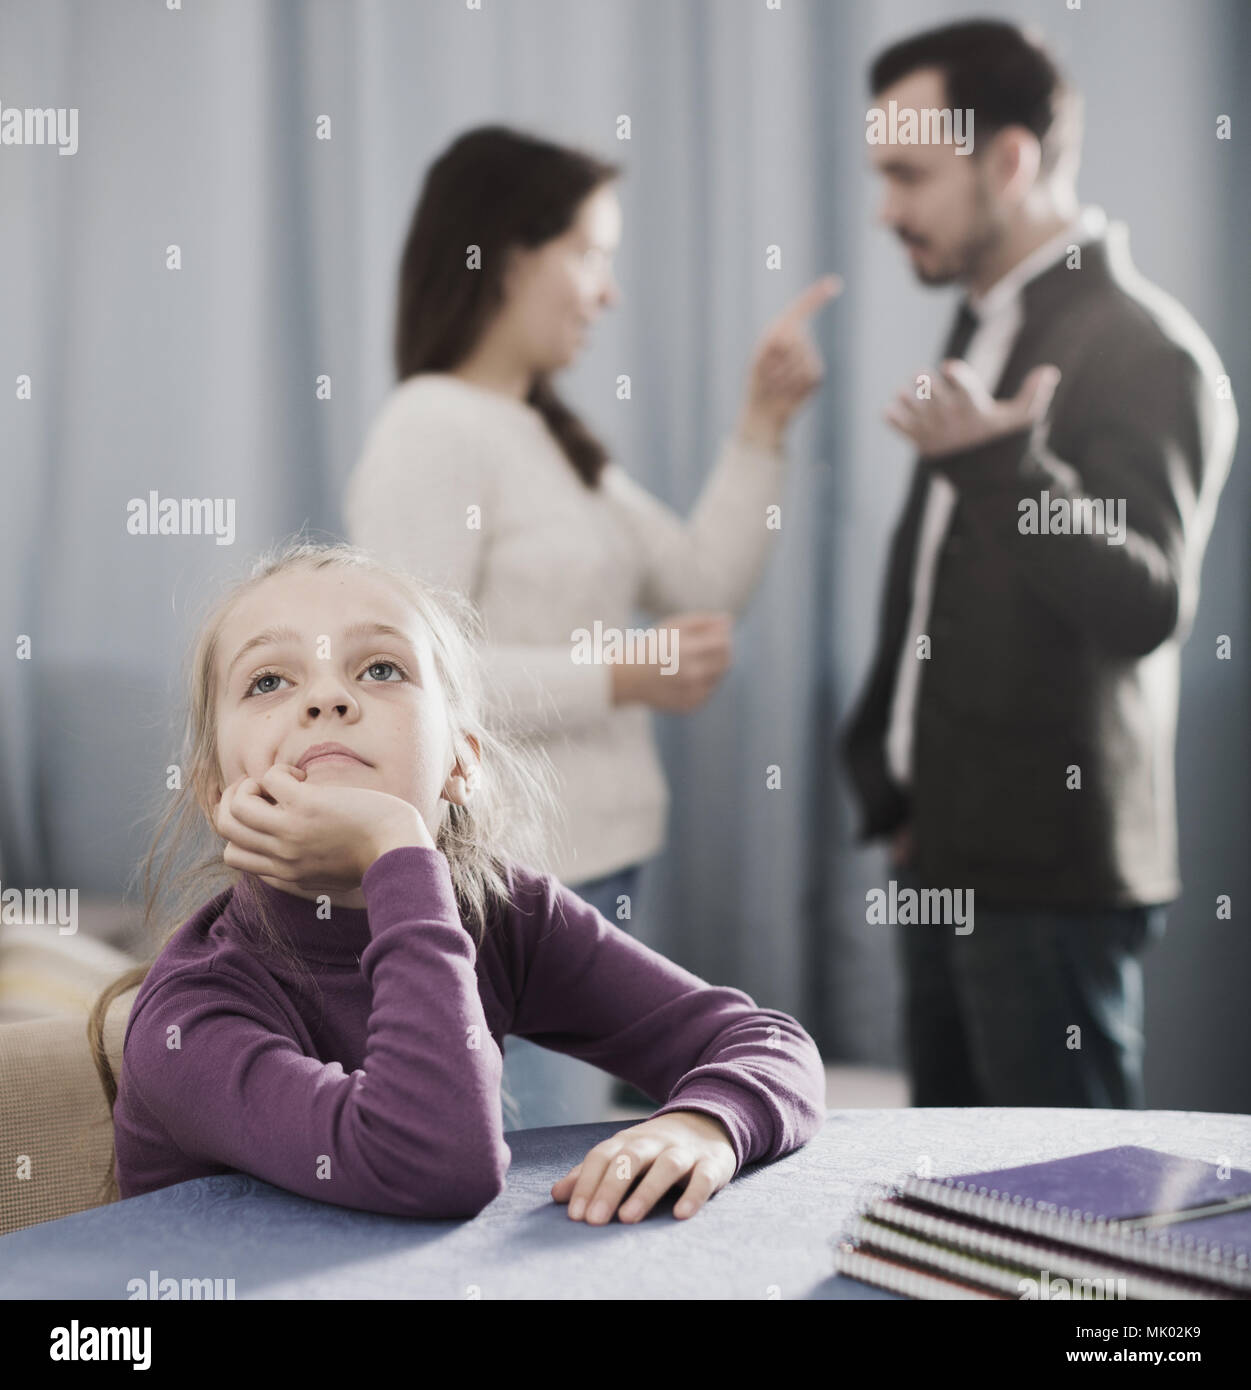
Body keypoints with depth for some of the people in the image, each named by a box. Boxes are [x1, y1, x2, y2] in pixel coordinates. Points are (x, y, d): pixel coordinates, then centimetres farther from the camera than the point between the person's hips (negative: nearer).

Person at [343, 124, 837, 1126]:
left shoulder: (554, 440, 16)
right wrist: (622, 679, -19)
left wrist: (762, 426, 7)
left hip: (599, 870, 9)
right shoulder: (430, 435, -12)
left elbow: (705, 581, 14)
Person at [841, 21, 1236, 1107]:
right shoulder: (987, 330, 15)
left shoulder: (1145, 352, -13)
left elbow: (1147, 606, -24)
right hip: (946, 855, 9)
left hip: (1054, 876, -9)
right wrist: (885, 770, 14)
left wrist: (1000, 465, -35)